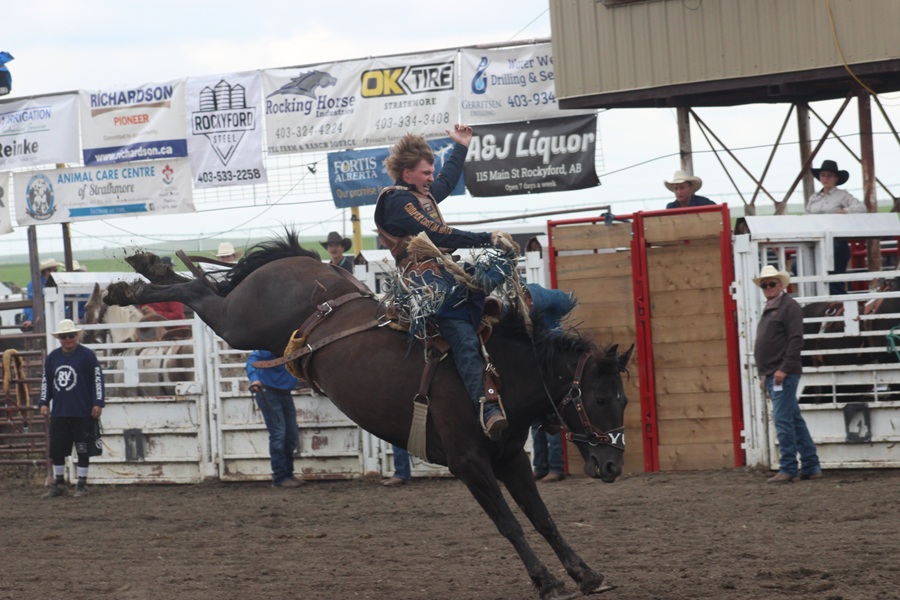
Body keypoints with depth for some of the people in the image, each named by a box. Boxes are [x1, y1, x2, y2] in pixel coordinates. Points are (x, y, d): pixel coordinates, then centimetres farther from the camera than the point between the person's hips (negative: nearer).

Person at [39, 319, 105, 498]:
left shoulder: (87, 355, -4)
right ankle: (58, 484, 17)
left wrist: (98, 403, -10)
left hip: (83, 414, -4)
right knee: (56, 450, 6)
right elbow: (45, 381, 16)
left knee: (83, 450, 3)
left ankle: (81, 485, 12)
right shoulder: (52, 357, 9)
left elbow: (98, 379, -5)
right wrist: (44, 402, 8)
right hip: (58, 414, 4)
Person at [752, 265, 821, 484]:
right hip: (771, 375, 10)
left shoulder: (789, 306, -7)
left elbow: (796, 340, -16)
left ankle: (788, 469, -10)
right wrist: (766, 373, 16)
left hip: (783, 375, -10)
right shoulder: (769, 309, 20)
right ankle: (810, 467, 14)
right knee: (794, 420, 11)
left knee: (783, 420, -11)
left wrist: (784, 369, -21)